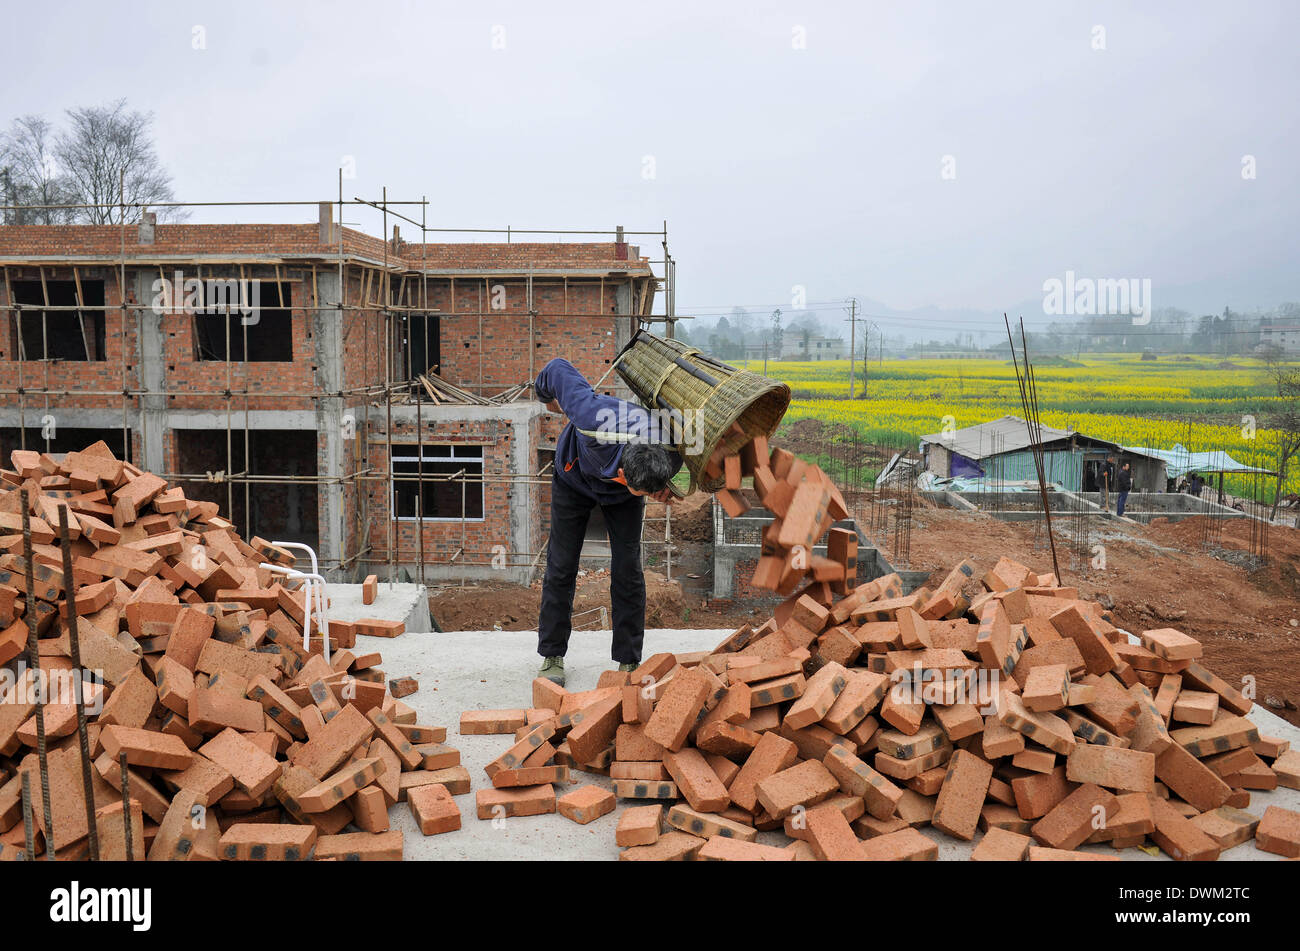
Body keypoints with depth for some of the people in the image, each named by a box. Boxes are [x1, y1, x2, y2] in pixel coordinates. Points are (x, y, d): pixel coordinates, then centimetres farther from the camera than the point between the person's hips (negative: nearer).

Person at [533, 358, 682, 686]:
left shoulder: (672, 456, -35)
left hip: (619, 497, 1)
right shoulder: (594, 422, -47)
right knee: (561, 566, -1)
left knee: (628, 568, -6)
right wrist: (546, 395, -7)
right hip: (575, 477, -1)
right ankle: (552, 656, 12)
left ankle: (629, 661, 6)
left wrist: (661, 488, -20)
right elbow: (559, 369, -28)